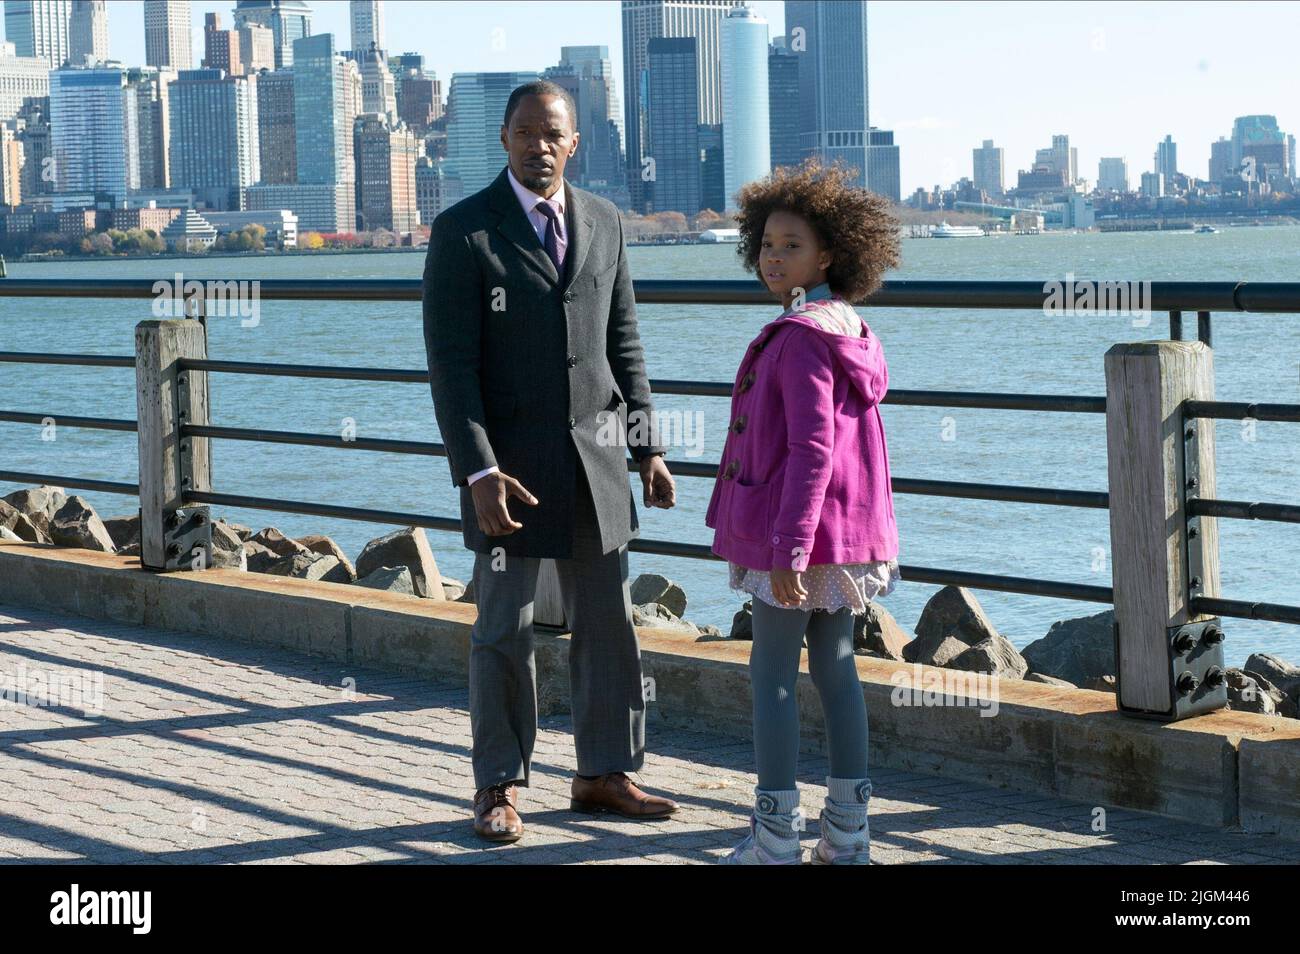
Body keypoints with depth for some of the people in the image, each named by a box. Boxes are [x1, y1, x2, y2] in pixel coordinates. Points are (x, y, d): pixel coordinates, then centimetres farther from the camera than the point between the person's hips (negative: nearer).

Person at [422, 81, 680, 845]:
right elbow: (451, 363, -11)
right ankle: (499, 788, 15)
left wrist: (647, 448, 7)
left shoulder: (604, 222, 7)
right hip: (510, 459, -4)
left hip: (596, 455, 4)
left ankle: (605, 774, 21)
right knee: (505, 630, 3)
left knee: (609, 623, 8)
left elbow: (624, 344, 12)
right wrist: (478, 473, -19)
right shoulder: (463, 231, -8)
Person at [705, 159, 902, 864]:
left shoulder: (800, 337, -16)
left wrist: (788, 547, -24)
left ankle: (775, 838, 2)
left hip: (799, 534, -9)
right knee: (835, 668, 12)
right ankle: (846, 834, 15)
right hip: (848, 534, 9)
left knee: (772, 673, -1)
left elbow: (811, 449, -23)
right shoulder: (850, 328, 12)